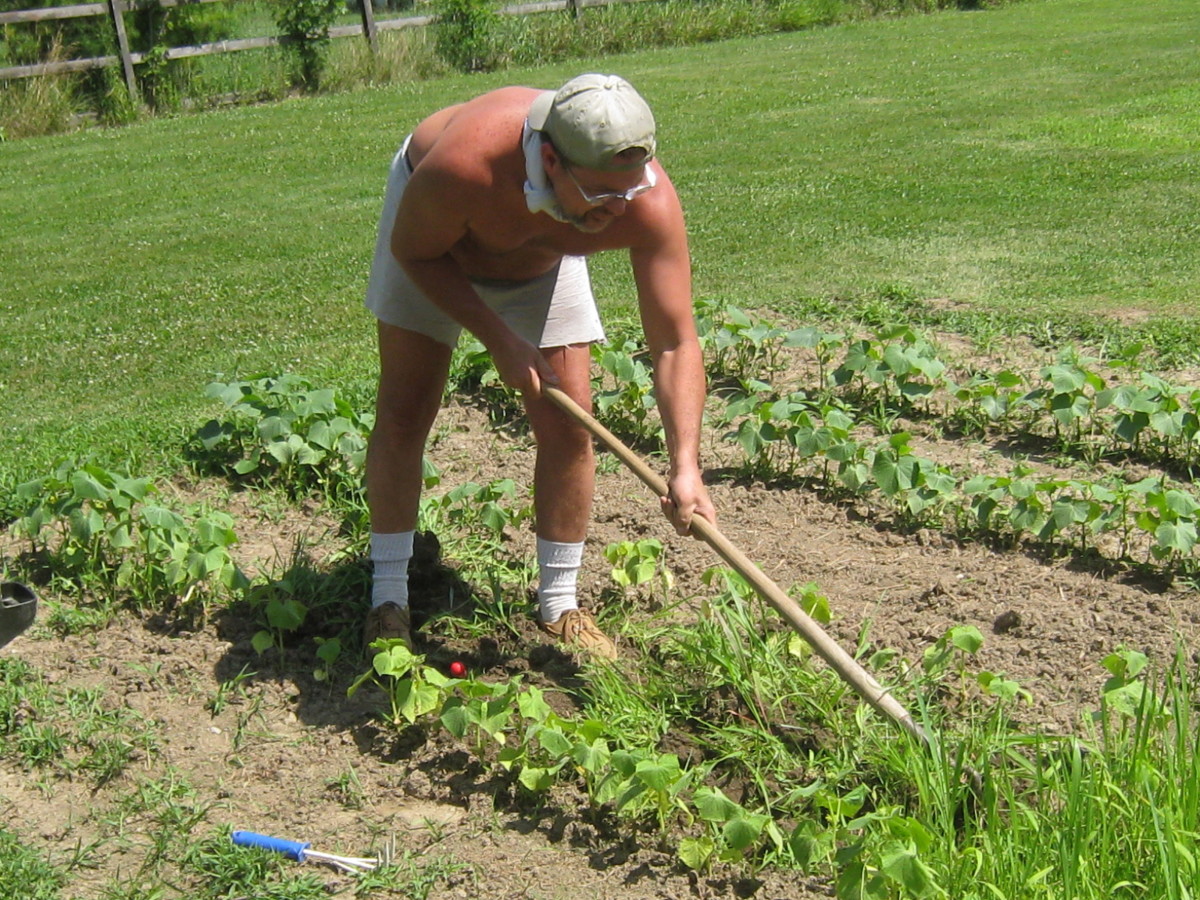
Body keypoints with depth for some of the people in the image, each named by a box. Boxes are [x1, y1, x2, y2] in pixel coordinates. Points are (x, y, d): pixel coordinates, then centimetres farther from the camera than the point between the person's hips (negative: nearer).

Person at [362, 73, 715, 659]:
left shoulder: (650, 204, -38)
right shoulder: (466, 163, -44)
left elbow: (675, 345, -32)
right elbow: (413, 252, -22)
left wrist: (685, 467, -42)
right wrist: (499, 341, -27)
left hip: (543, 261, 2)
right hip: (433, 241, -2)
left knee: (568, 424, -6)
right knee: (404, 412, -4)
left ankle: (559, 607, 9)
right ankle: (387, 599, 10)